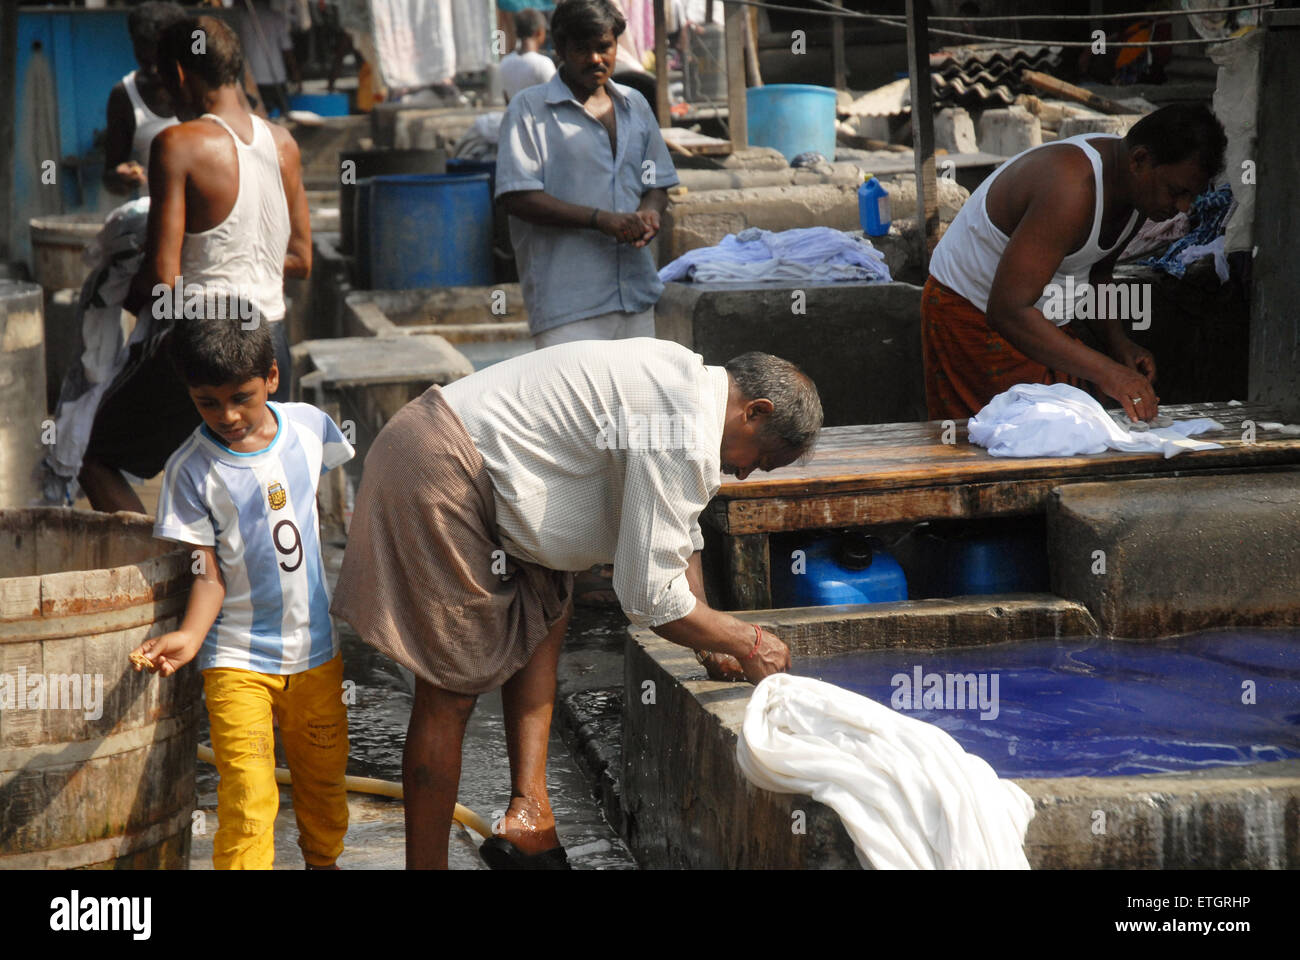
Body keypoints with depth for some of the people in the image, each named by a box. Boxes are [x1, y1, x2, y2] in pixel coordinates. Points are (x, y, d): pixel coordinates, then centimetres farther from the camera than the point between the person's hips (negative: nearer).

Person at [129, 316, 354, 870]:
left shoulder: (310, 425, -4)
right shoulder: (191, 469, -13)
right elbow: (209, 573, -11)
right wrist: (190, 634, -29)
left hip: (316, 648, 4)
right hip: (238, 658, -4)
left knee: (323, 777, 17)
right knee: (247, 800, -14)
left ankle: (322, 860, 41)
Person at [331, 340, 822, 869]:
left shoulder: (683, 377, 15)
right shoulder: (684, 437, -17)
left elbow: (679, 533, 28)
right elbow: (650, 597, -15)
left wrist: (711, 637, 25)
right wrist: (748, 643, -1)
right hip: (436, 477, -11)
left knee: (546, 603, 18)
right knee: (450, 693, -3)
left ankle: (528, 815, 12)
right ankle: (425, 863, 6)